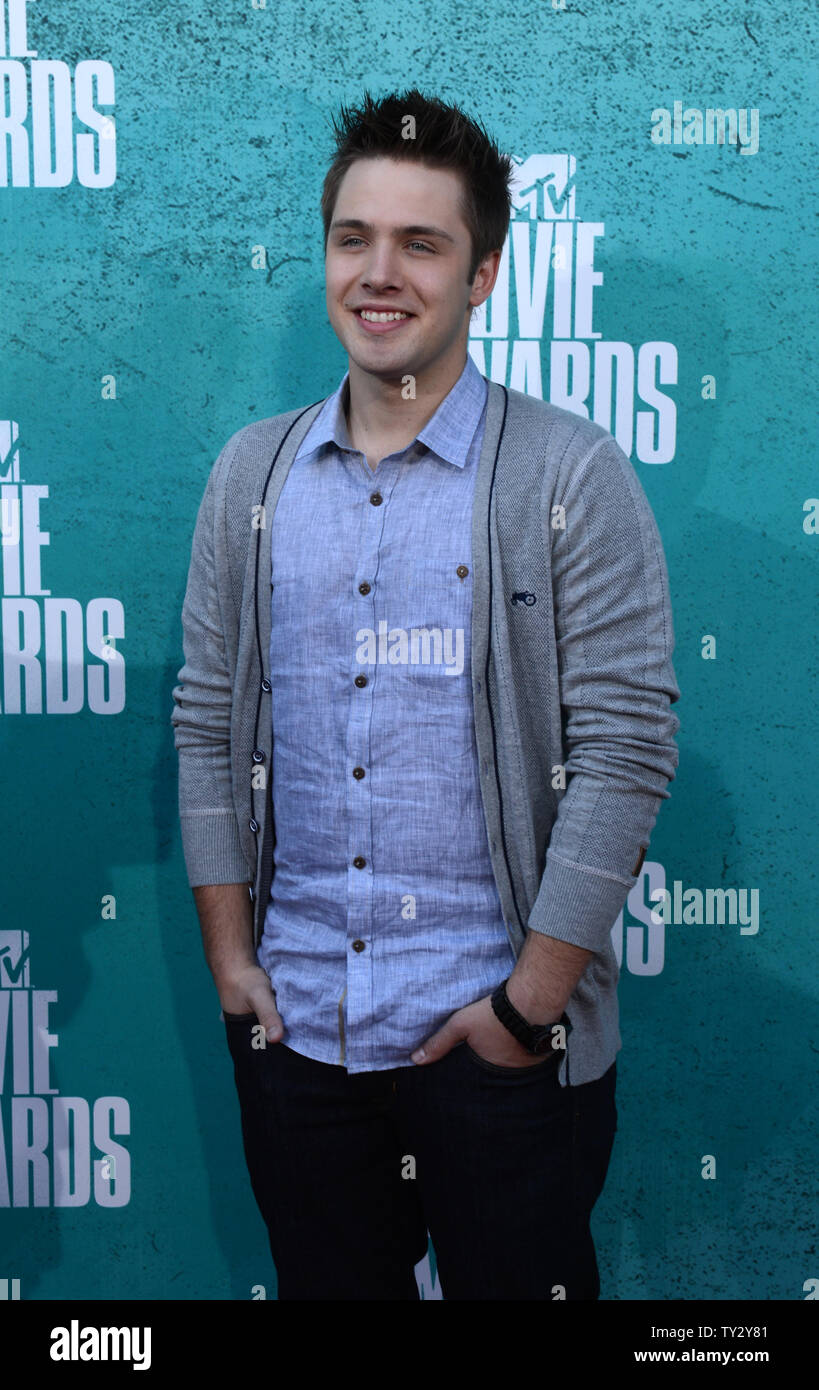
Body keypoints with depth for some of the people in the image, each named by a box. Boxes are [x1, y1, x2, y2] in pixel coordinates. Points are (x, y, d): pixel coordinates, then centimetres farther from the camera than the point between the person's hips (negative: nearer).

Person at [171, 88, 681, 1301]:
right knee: (326, 1283, 19)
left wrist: (532, 999, -12)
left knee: (516, 1281, 12)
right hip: (290, 1022, 4)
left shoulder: (571, 475, -8)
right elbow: (206, 721, 8)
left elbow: (626, 746, -11)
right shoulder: (252, 473, 5)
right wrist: (228, 956, 3)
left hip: (499, 1031, -3)